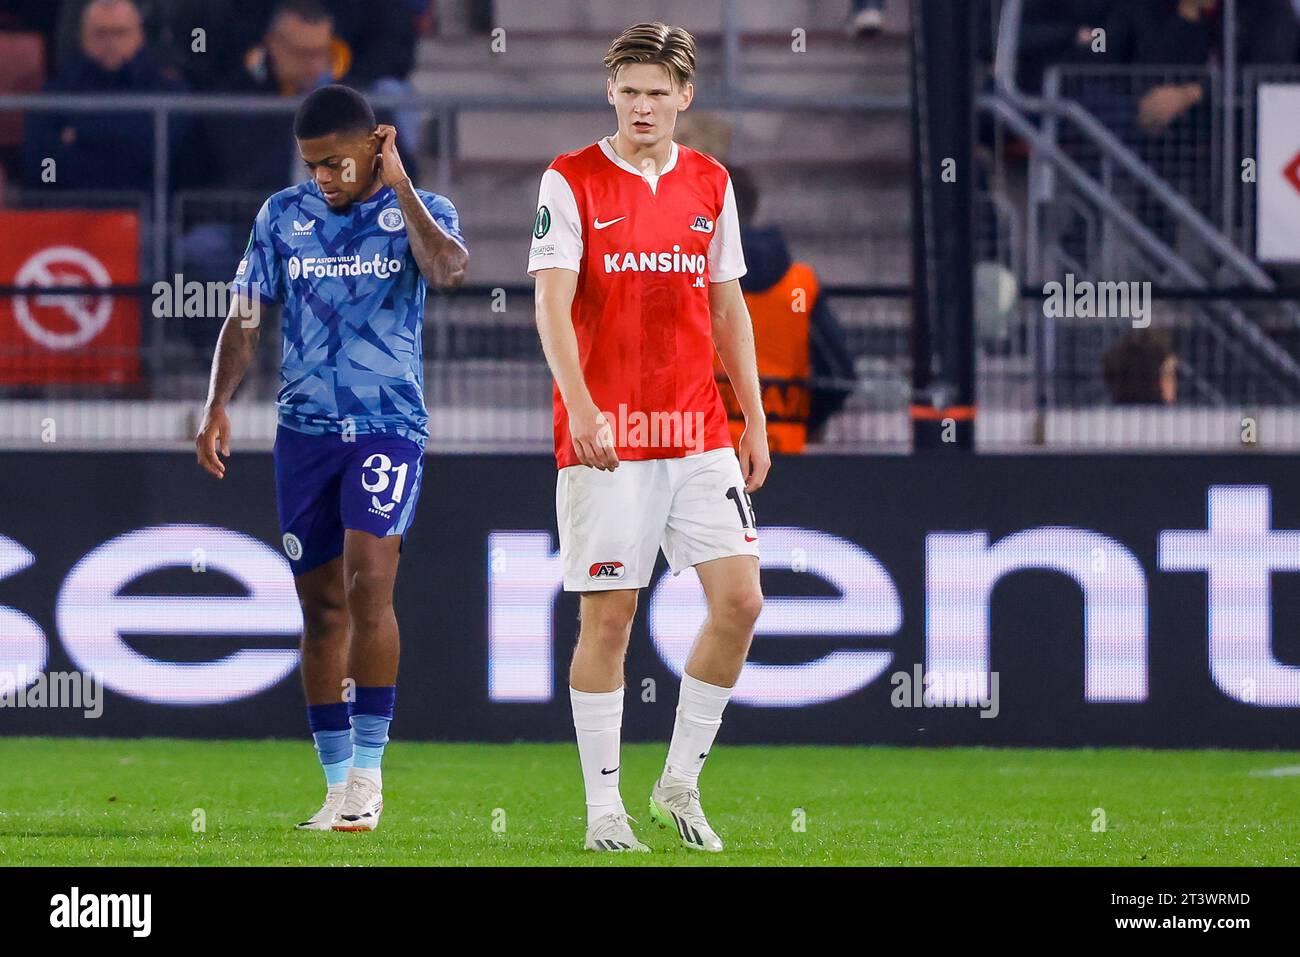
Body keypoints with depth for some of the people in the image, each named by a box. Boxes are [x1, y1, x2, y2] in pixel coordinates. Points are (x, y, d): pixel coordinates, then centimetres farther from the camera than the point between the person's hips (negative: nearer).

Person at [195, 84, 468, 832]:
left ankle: (369, 769, -13)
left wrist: (399, 184, -16)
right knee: (322, 604, 5)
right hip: (306, 428, 3)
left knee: (369, 582, -19)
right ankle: (340, 785, 11)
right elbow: (246, 315, 12)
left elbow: (448, 271, -22)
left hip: (389, 426, -3)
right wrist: (218, 405, 0)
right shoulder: (284, 215, 7)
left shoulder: (421, 210, 0)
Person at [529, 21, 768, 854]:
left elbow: (729, 310, 16)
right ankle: (604, 809, 7)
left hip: (699, 436, 4)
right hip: (606, 437, -4)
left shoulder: (711, 184, 11)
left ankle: (681, 783, 11)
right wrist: (580, 406, -26)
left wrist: (755, 423, 11)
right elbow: (552, 307, -12)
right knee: (609, 617, -2)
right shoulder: (570, 183, -3)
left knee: (740, 599, -4)